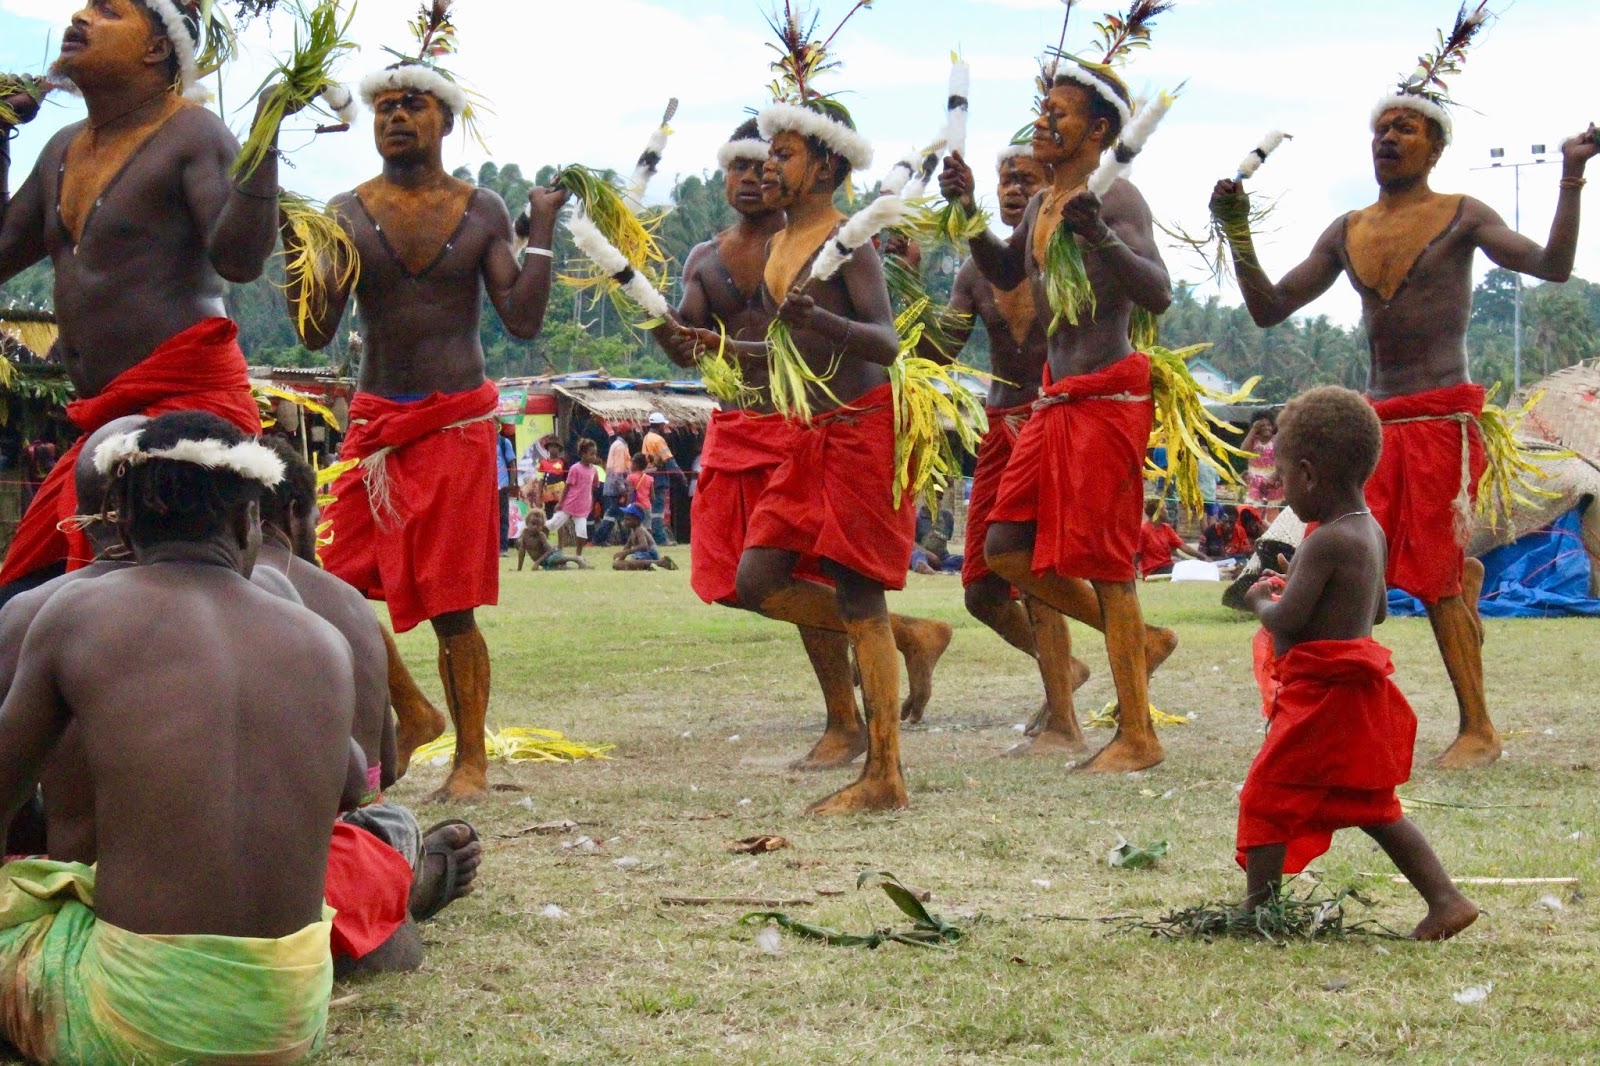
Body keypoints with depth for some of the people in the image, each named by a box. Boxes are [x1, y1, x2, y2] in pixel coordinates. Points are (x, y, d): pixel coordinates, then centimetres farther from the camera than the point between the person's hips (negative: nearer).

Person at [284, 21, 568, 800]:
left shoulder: (481, 212, 3)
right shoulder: (347, 215, 3)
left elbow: (523, 321, -3)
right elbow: (317, 334, -3)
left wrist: (542, 229, -6)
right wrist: (294, 254, -16)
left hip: (458, 421, -2)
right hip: (375, 421, 2)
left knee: (452, 604, -4)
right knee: (344, 588, -4)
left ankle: (471, 759, 7)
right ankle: (411, 715, 16)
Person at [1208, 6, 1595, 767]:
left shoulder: (1461, 218, -1)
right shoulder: (1347, 234, 12)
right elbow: (1269, 310, 11)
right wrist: (1238, 236, -1)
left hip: (1443, 419, -5)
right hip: (1376, 420, 5)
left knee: (1433, 578, -5)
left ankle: (1477, 729, 6)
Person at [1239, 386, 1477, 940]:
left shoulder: (1325, 542, -20)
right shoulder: (1373, 534, 9)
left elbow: (1287, 620, -25)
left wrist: (1261, 601, -3)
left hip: (1320, 696, -9)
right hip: (1358, 691, 9)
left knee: (1267, 799, 0)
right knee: (1374, 807, 17)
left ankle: (1256, 910, 3)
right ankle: (1445, 899, 13)